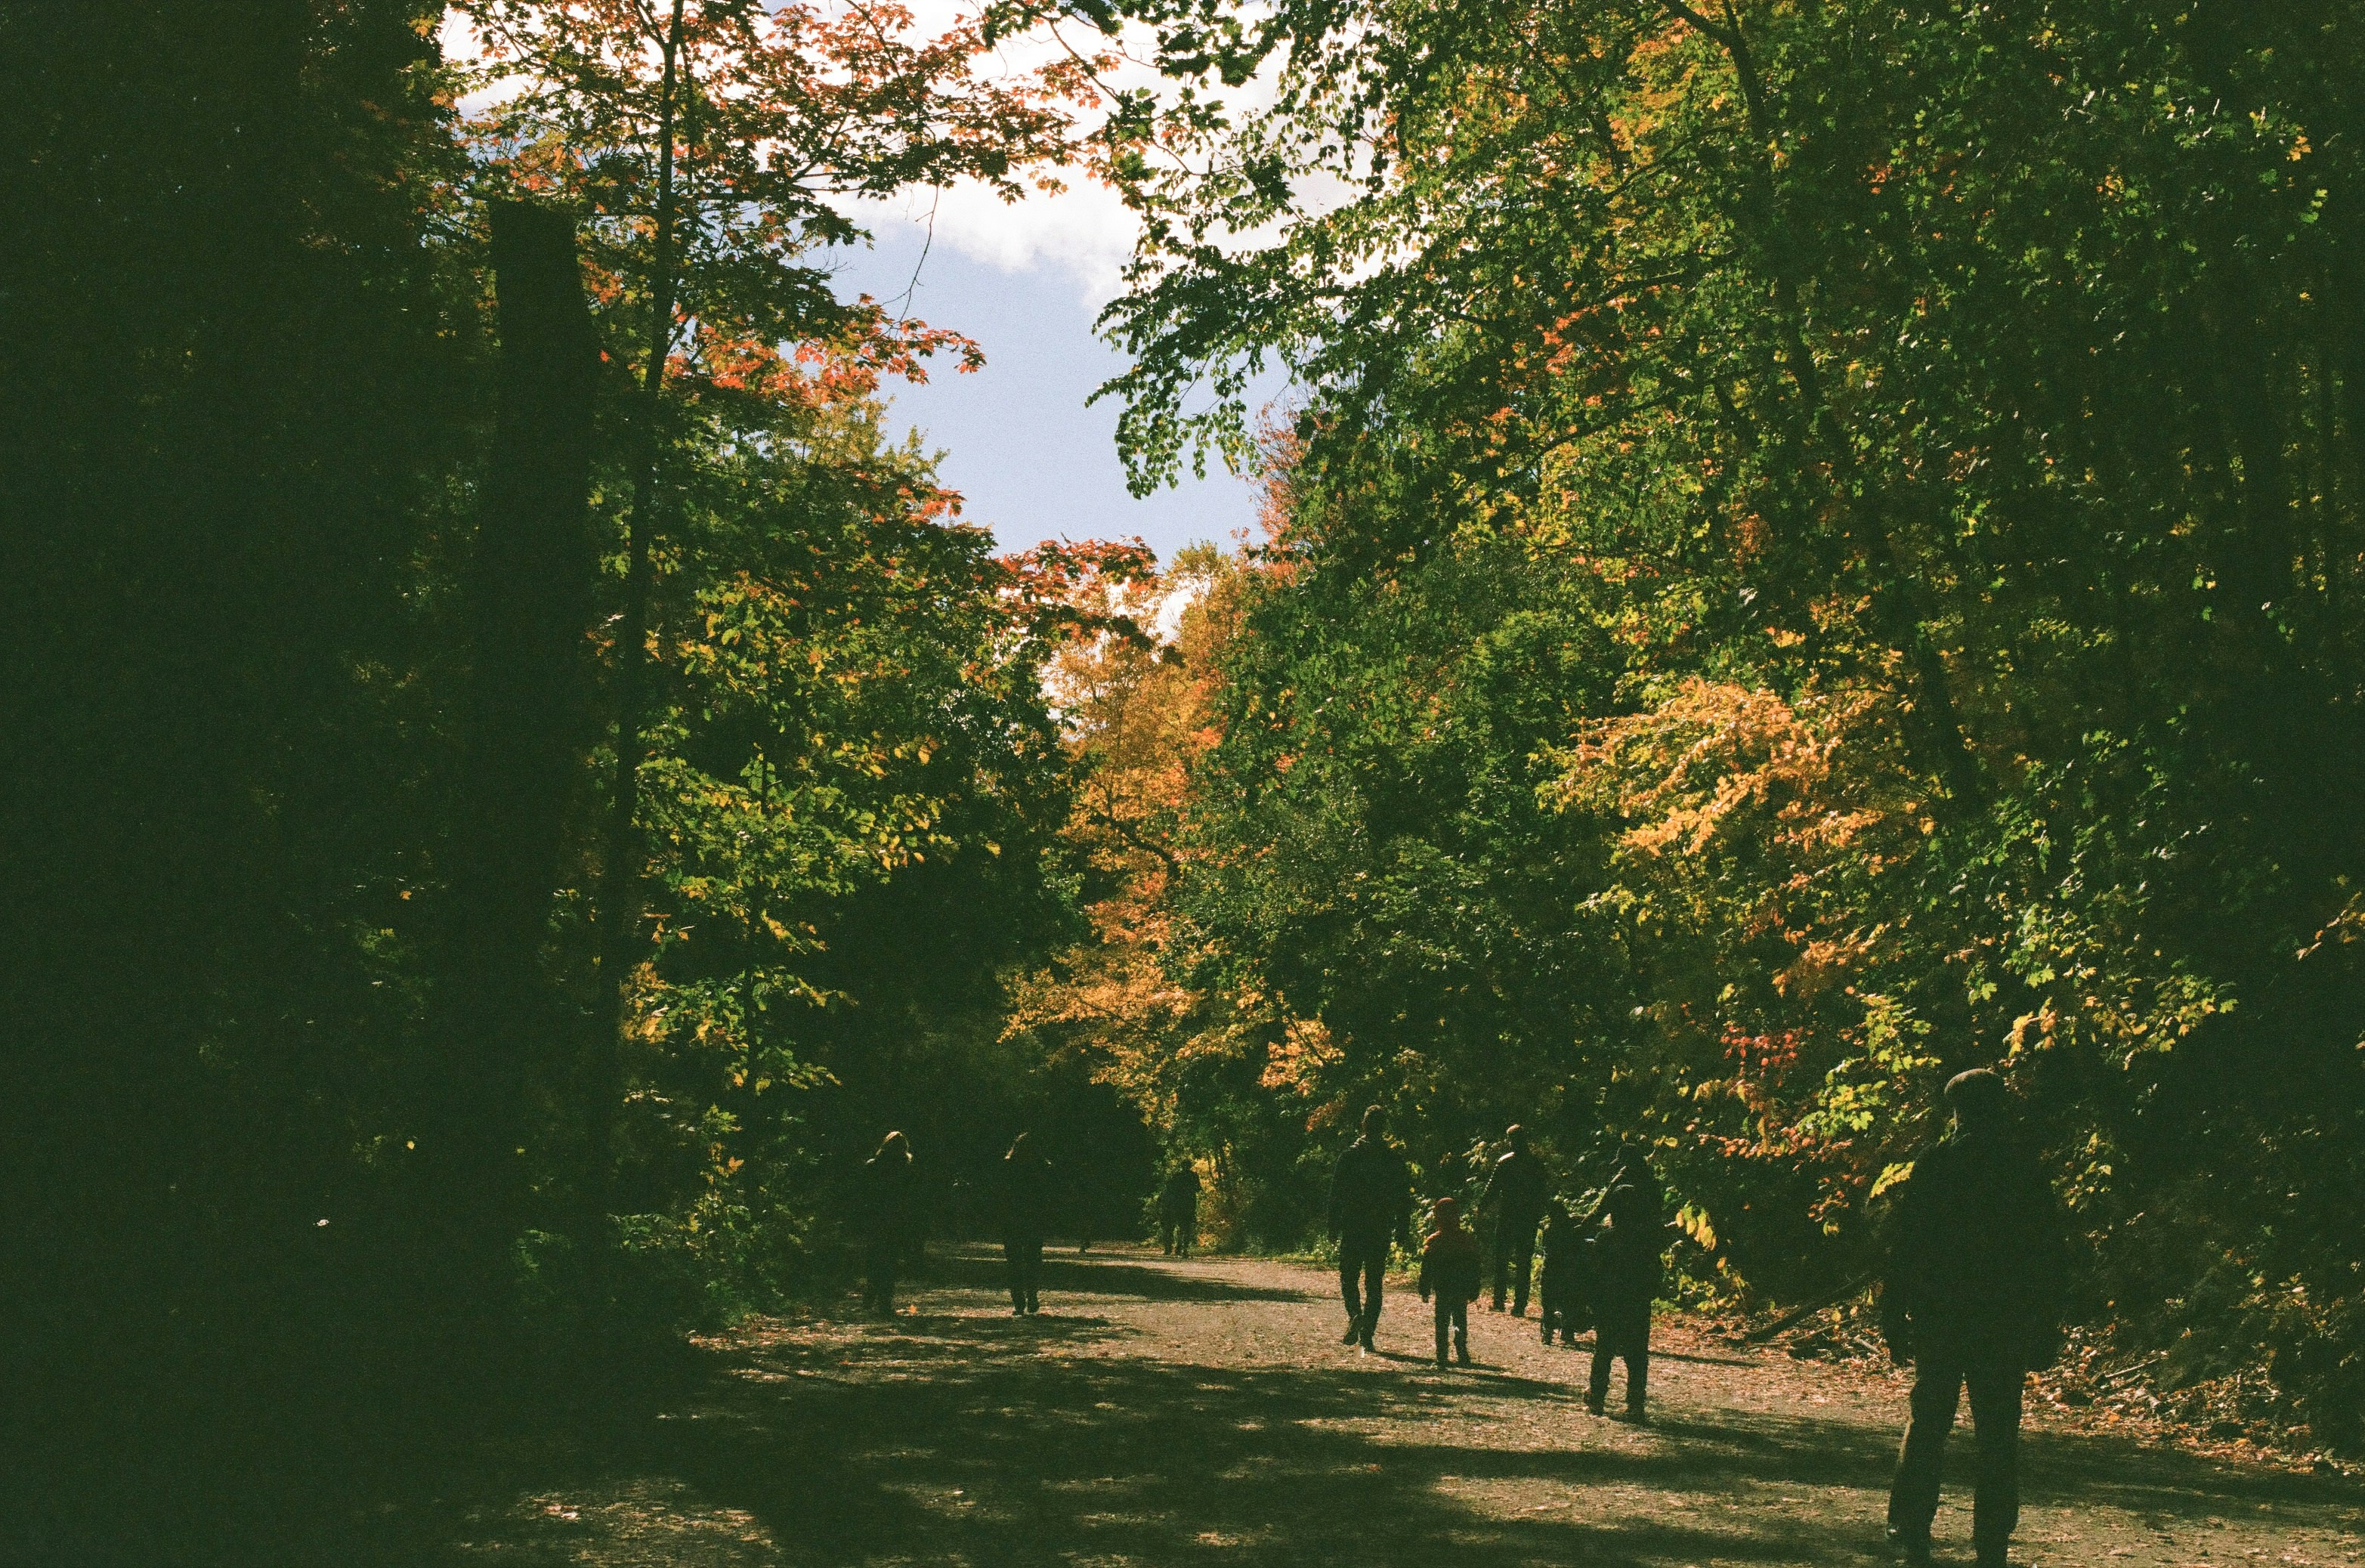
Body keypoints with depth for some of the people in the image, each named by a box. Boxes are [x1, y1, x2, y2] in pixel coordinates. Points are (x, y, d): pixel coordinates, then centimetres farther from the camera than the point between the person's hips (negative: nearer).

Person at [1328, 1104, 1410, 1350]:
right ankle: (1366, 1333, 3)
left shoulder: (1350, 1155, -3)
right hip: (1381, 1229, 2)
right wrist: (1401, 1229, 9)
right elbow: (1404, 1196, 4)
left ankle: (1355, 1315, -17)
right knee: (1373, 1282, 8)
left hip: (1352, 1228, -2)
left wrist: (1333, 1227, 2)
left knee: (1348, 1277, 8)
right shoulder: (1395, 1159, 3)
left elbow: (1336, 1194, -3)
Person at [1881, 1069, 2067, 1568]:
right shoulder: (2027, 1172, 2)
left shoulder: (1933, 1166, -3)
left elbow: (1905, 1249, -4)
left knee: (1926, 1424, 11)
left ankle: (1911, 1528, 10)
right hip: (2004, 1325, 1)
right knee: (1998, 1434, 5)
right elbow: (2047, 1259, 3)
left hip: (1938, 1320, -1)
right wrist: (2045, 1333, 7)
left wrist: (1894, 1318, 1)